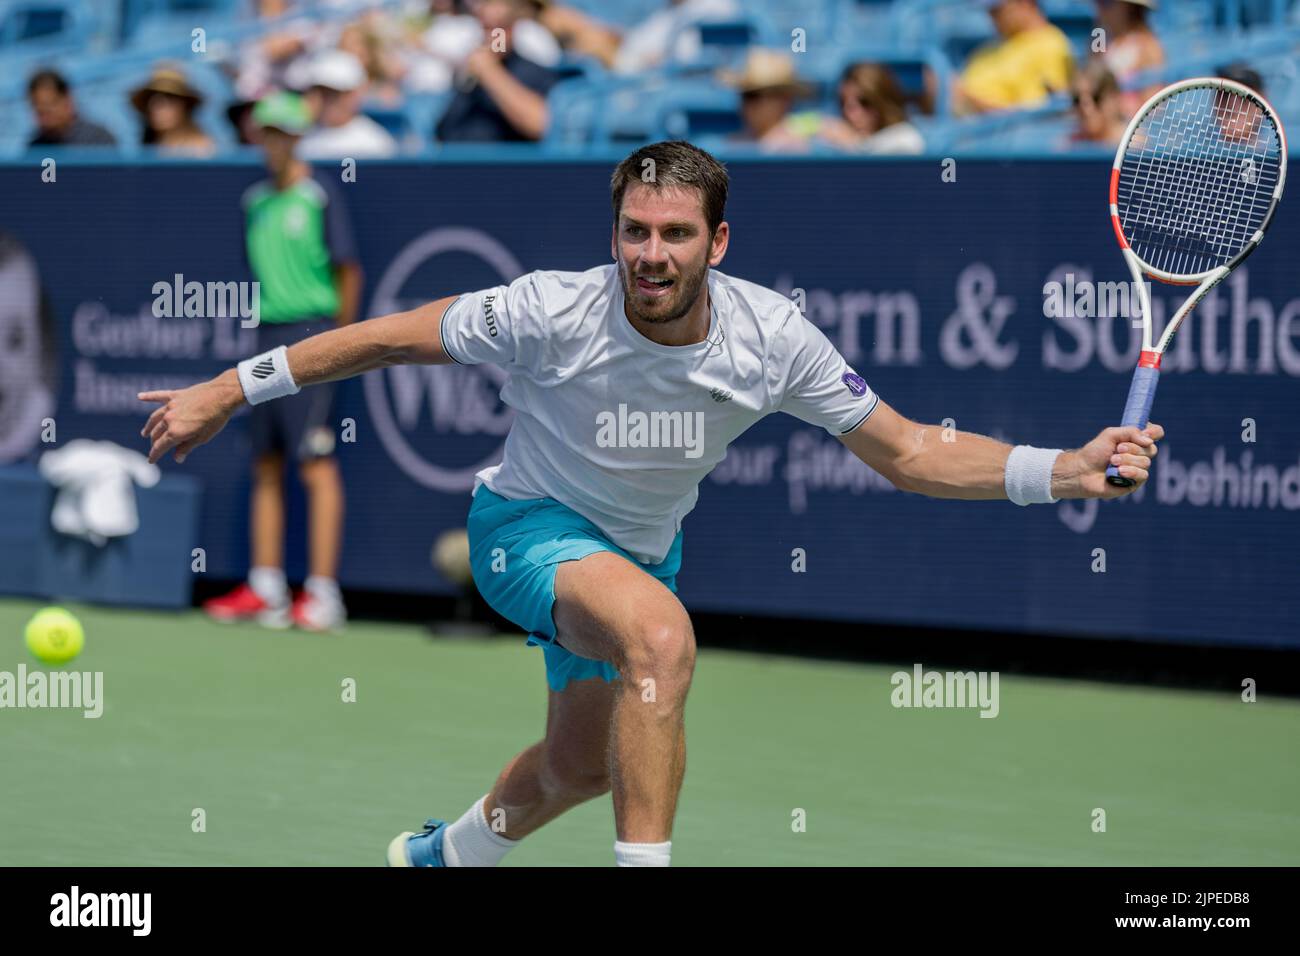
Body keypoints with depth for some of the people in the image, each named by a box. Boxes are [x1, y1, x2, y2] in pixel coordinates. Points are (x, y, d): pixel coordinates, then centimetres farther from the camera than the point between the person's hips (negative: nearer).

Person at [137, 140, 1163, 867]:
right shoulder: (551, 313, -30)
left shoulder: (772, 337, -21)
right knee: (662, 633, -37)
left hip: (641, 547, 5)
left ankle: (450, 853, 54)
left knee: (579, 768, 22)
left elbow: (910, 453, -15)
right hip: (527, 524, -5)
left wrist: (1070, 470, -28)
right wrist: (225, 391, -17)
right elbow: (385, 339, -18)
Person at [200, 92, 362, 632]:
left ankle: (323, 594, -12)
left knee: (316, 465, -10)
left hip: (309, 335, -7)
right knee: (266, 467, 7)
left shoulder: (320, 193, -5)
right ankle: (265, 589, 11)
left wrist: (339, 336, -3)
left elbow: (348, 269, -4)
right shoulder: (255, 200, 14)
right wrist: (259, 331, 12)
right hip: (266, 337, 7)